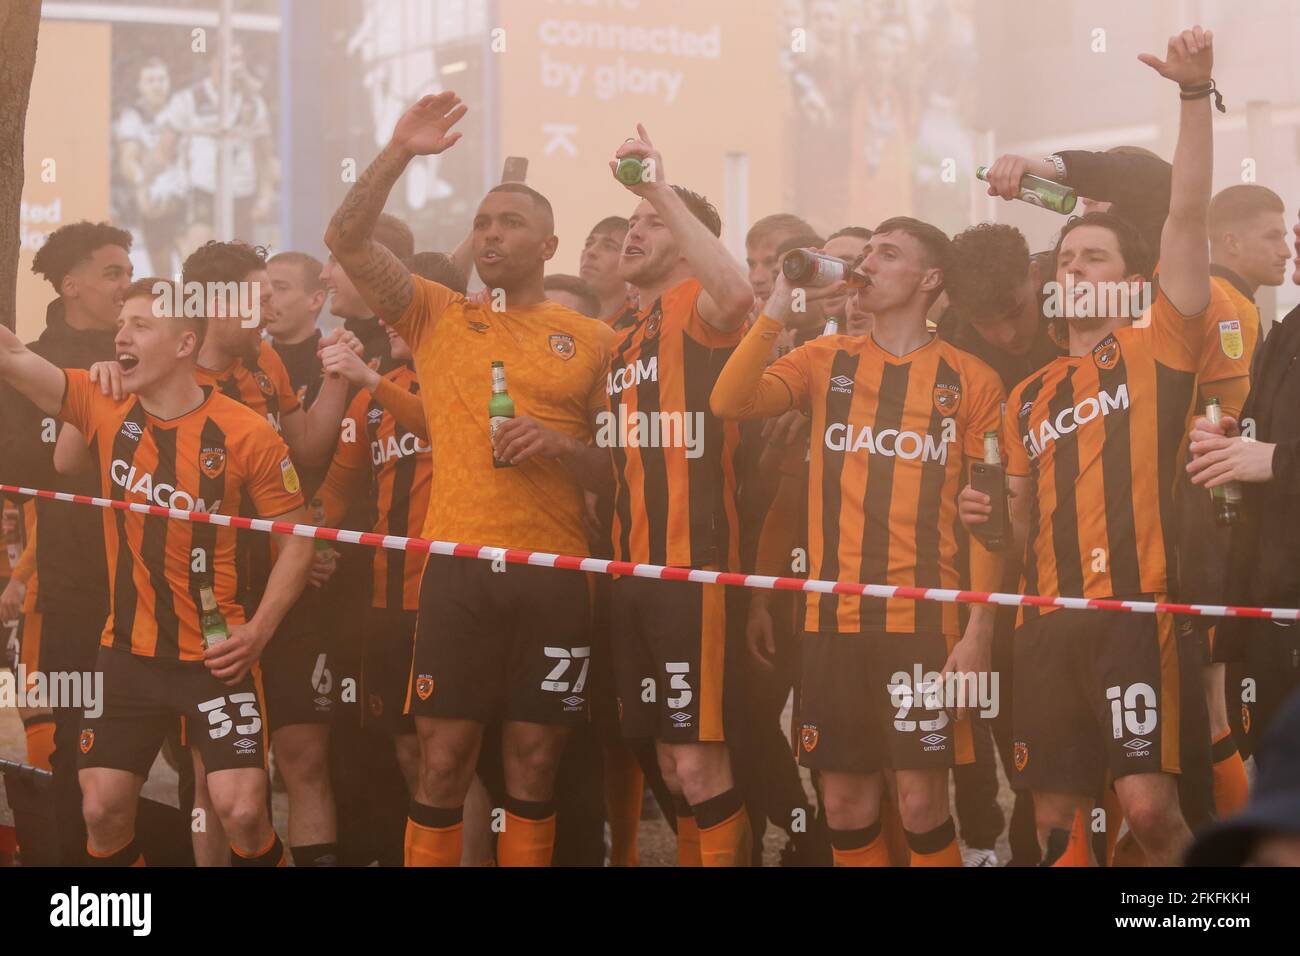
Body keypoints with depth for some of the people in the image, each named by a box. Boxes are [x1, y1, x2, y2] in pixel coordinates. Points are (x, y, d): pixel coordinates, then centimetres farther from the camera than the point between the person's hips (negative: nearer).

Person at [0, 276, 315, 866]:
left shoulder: (245, 433, -11)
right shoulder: (102, 408, -2)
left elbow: (297, 535, -3)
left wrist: (259, 630, -11)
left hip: (215, 655, -3)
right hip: (126, 655, 4)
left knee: (242, 813, -12)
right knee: (102, 811, 2)